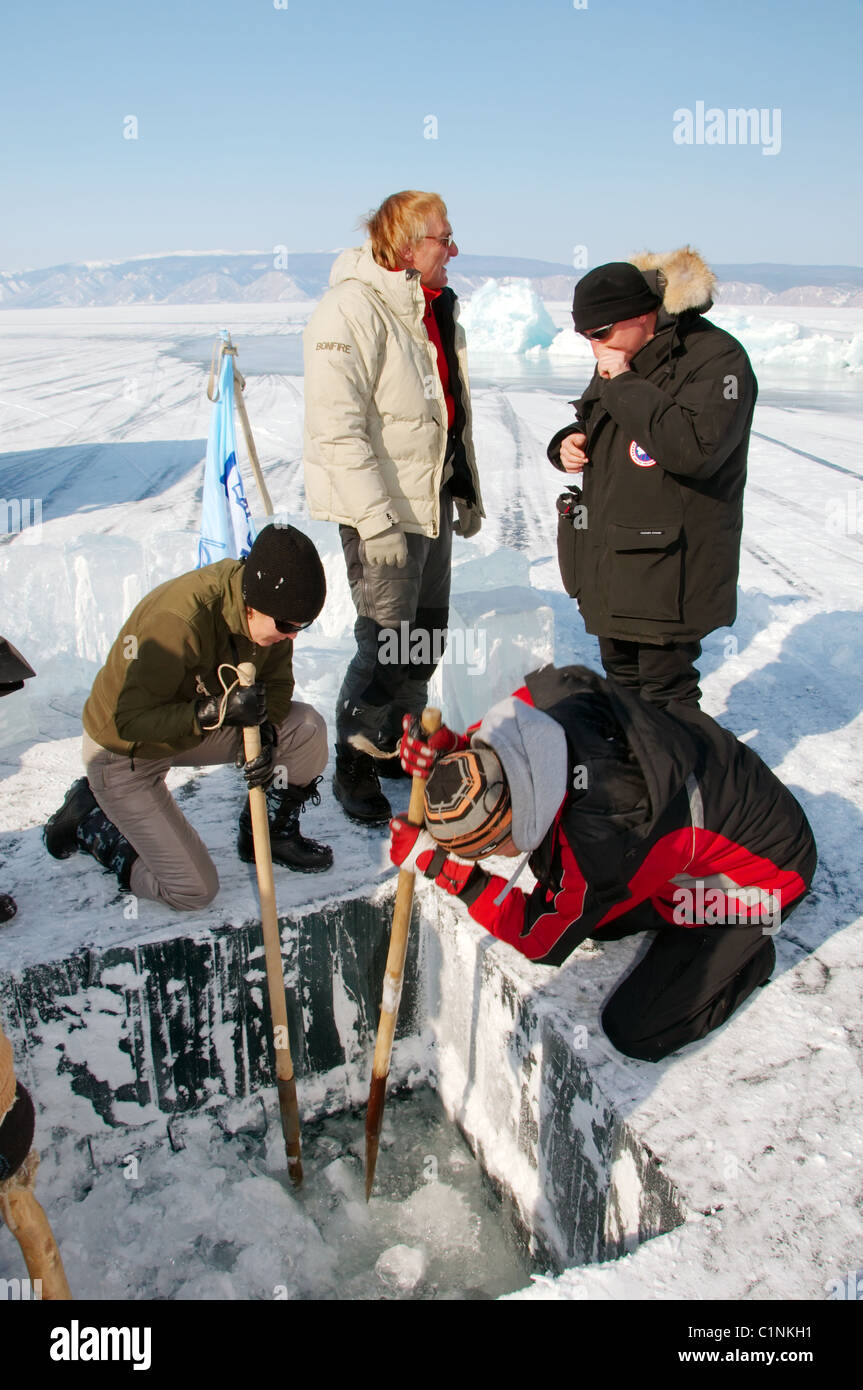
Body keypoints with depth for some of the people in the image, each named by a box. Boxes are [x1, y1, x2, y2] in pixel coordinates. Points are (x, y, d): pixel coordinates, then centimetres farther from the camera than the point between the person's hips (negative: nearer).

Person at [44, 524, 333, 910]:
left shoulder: (269, 608, -16)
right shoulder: (177, 621, -37)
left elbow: (277, 682, -2)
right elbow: (130, 720, -31)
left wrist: (263, 733, -22)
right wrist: (218, 710, -42)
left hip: (197, 726, 7)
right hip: (127, 751, -6)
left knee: (306, 729, -12)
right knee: (194, 891, -7)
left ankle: (271, 834, 12)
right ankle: (90, 821, 14)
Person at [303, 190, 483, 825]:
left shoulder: (438, 309, 13)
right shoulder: (351, 309, -16)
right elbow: (337, 428, -22)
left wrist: (469, 490, 20)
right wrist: (376, 521, -25)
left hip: (434, 498, 9)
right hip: (383, 509, -9)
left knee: (427, 635, 16)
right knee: (386, 644, -5)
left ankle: (401, 743, 33)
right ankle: (354, 767, 13)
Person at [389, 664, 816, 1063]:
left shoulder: (597, 844, -39)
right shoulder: (549, 697, -23)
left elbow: (541, 940, -20)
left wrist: (440, 864, -23)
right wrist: (455, 750, -18)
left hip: (762, 868, -7)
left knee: (638, 1032, -4)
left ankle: (747, 953, 14)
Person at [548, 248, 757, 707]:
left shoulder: (717, 359, -15)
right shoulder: (618, 360, 12)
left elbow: (697, 448, -30)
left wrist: (625, 386, -25)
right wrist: (571, 442, 3)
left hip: (668, 572, -8)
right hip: (610, 565, 8)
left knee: (666, 693, -1)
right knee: (622, 679, 21)